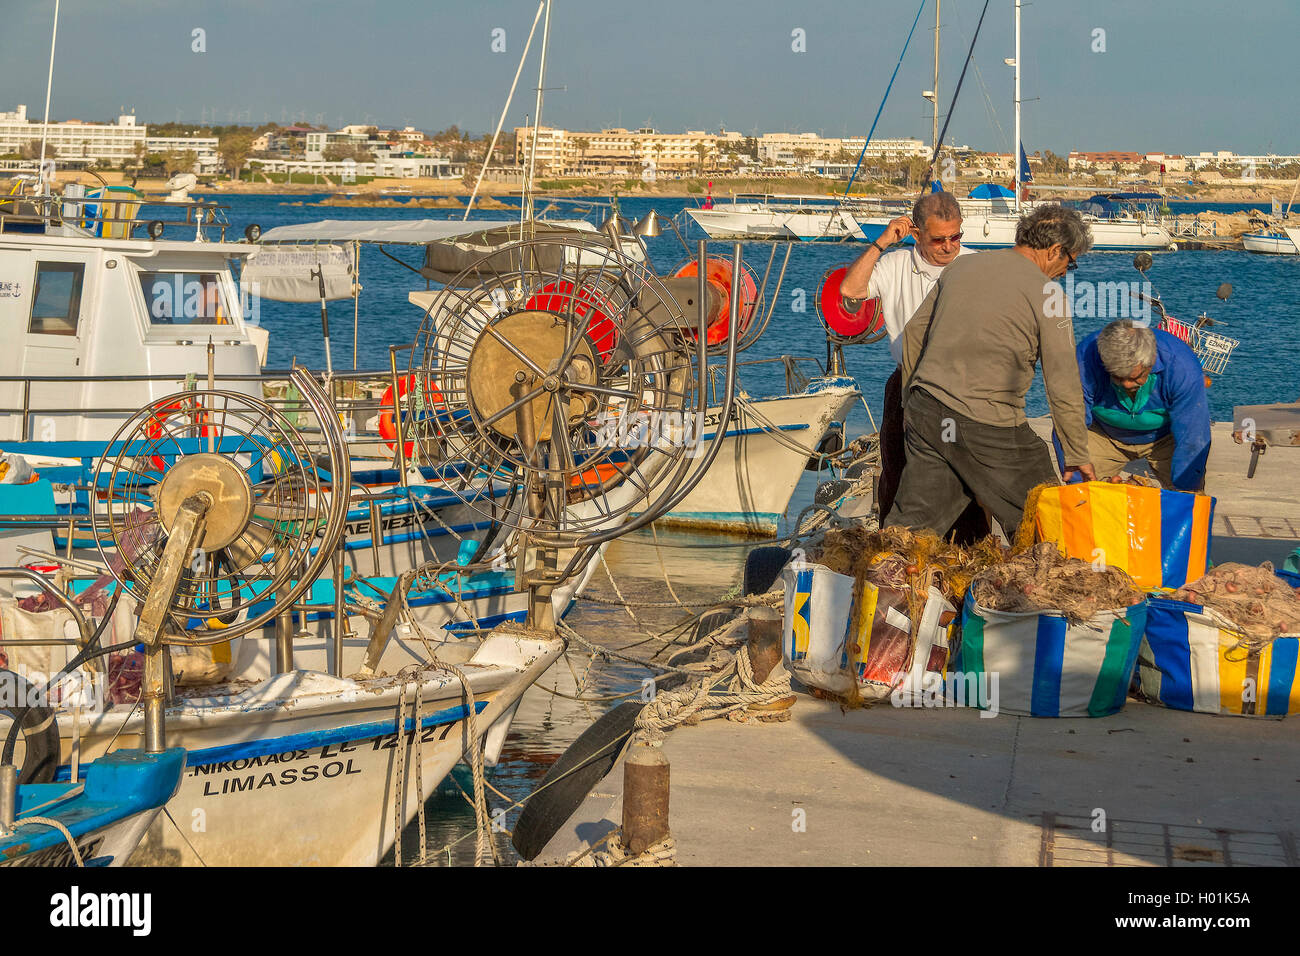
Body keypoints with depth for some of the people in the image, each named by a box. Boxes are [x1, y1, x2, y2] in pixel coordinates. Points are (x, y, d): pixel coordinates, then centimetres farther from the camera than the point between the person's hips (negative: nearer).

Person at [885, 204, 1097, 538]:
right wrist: (1078, 456, 2)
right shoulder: (1046, 292, -6)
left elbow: (914, 332, 18)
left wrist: (911, 400, 28)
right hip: (989, 429, -6)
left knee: (911, 524, 12)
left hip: (926, 411, 6)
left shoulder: (961, 267, 12)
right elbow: (1063, 388, -6)